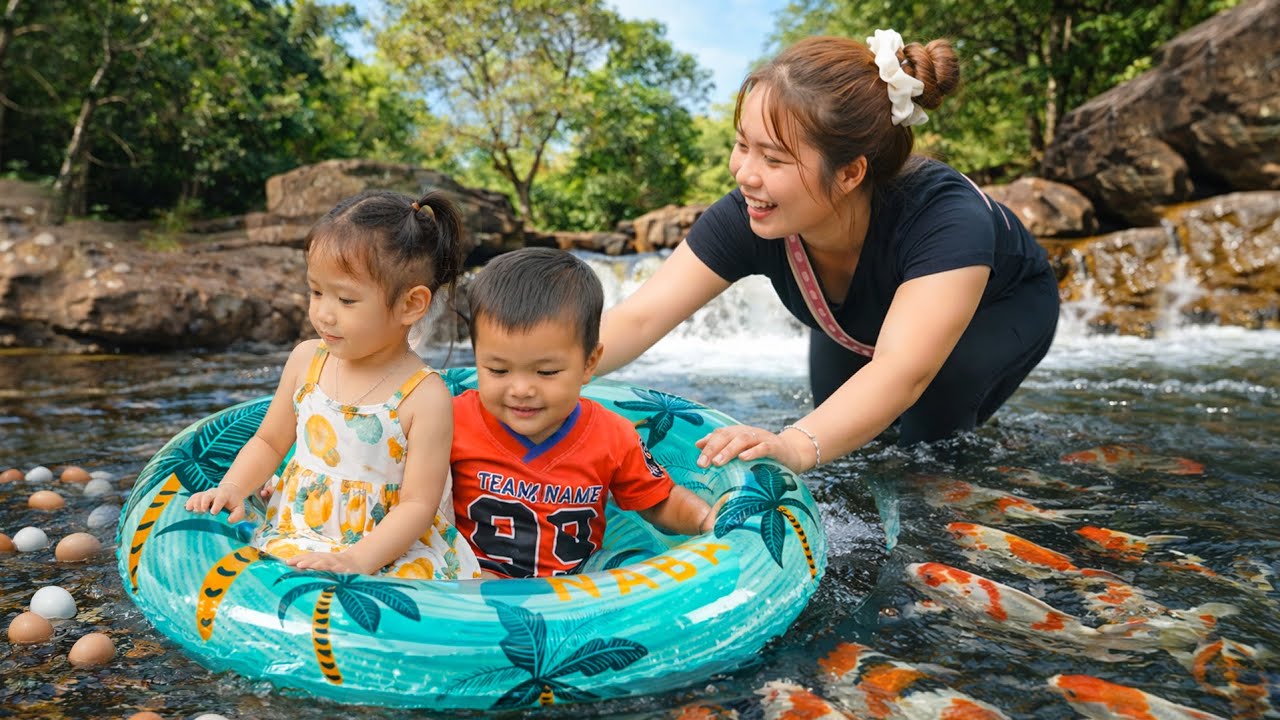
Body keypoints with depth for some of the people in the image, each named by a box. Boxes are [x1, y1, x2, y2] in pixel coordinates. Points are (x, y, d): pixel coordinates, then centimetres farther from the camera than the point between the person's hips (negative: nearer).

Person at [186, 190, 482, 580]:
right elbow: (269, 442, 17)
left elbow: (418, 504, -15)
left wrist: (355, 561, -26)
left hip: (390, 548, -4)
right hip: (295, 535, 4)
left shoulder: (424, 396, -15)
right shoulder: (306, 360, 2)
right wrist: (233, 488, -1)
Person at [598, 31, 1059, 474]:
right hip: (859, 327, 4)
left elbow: (902, 371, -60)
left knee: (930, 434, -29)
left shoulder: (948, 220, -46)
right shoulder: (747, 218, -34)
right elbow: (638, 319, -39)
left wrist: (796, 446, -76)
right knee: (843, 430, -8)